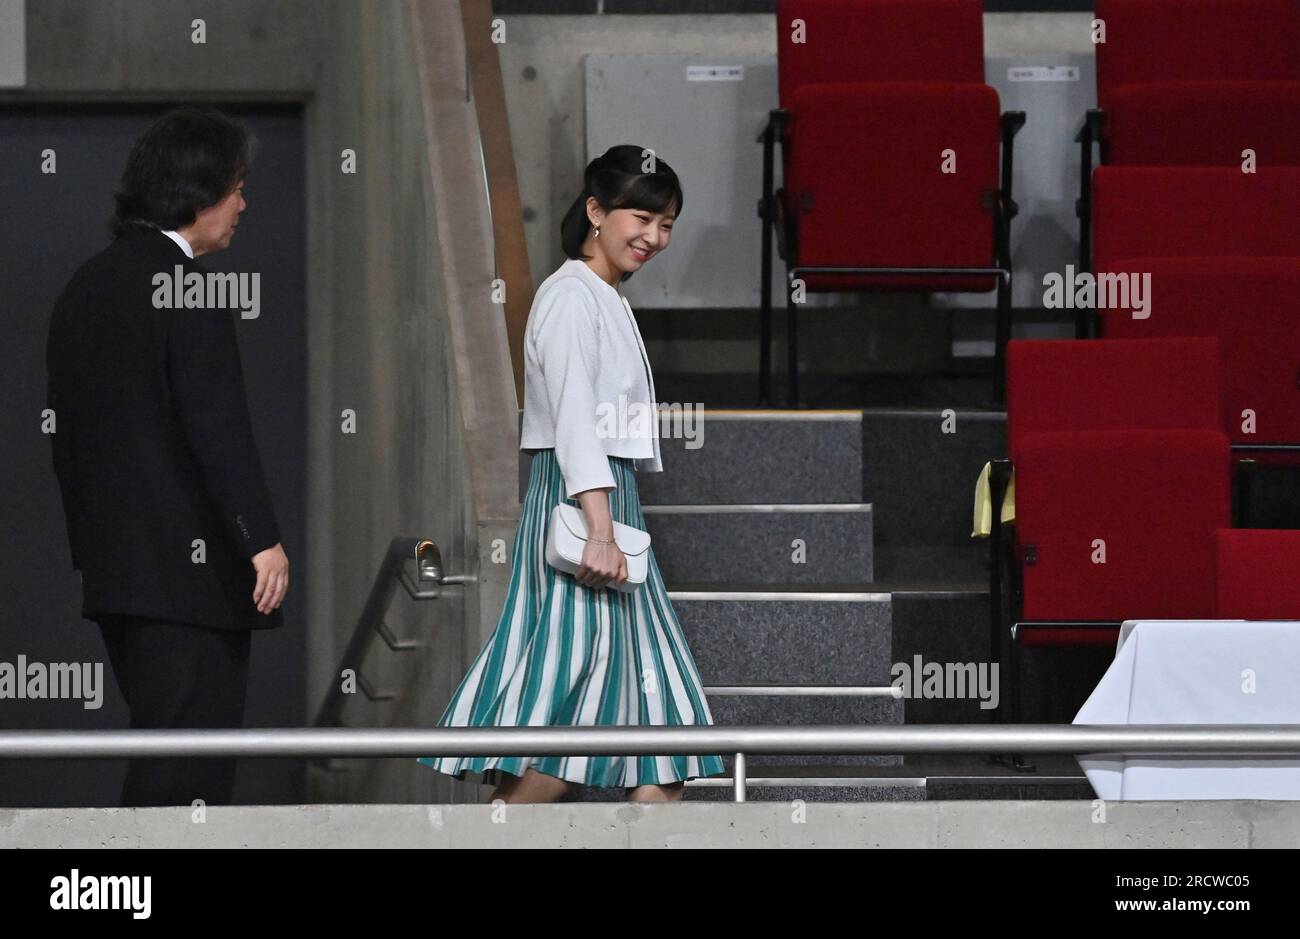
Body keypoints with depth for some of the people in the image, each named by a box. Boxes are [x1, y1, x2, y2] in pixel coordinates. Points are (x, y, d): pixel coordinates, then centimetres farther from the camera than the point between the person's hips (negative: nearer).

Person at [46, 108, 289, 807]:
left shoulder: (86, 285, 14)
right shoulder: (186, 286, -13)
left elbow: (66, 431, 18)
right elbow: (218, 424, -19)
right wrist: (261, 538, -18)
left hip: (112, 562, 9)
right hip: (188, 566, -9)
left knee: (166, 754, 13)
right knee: (189, 771, -7)